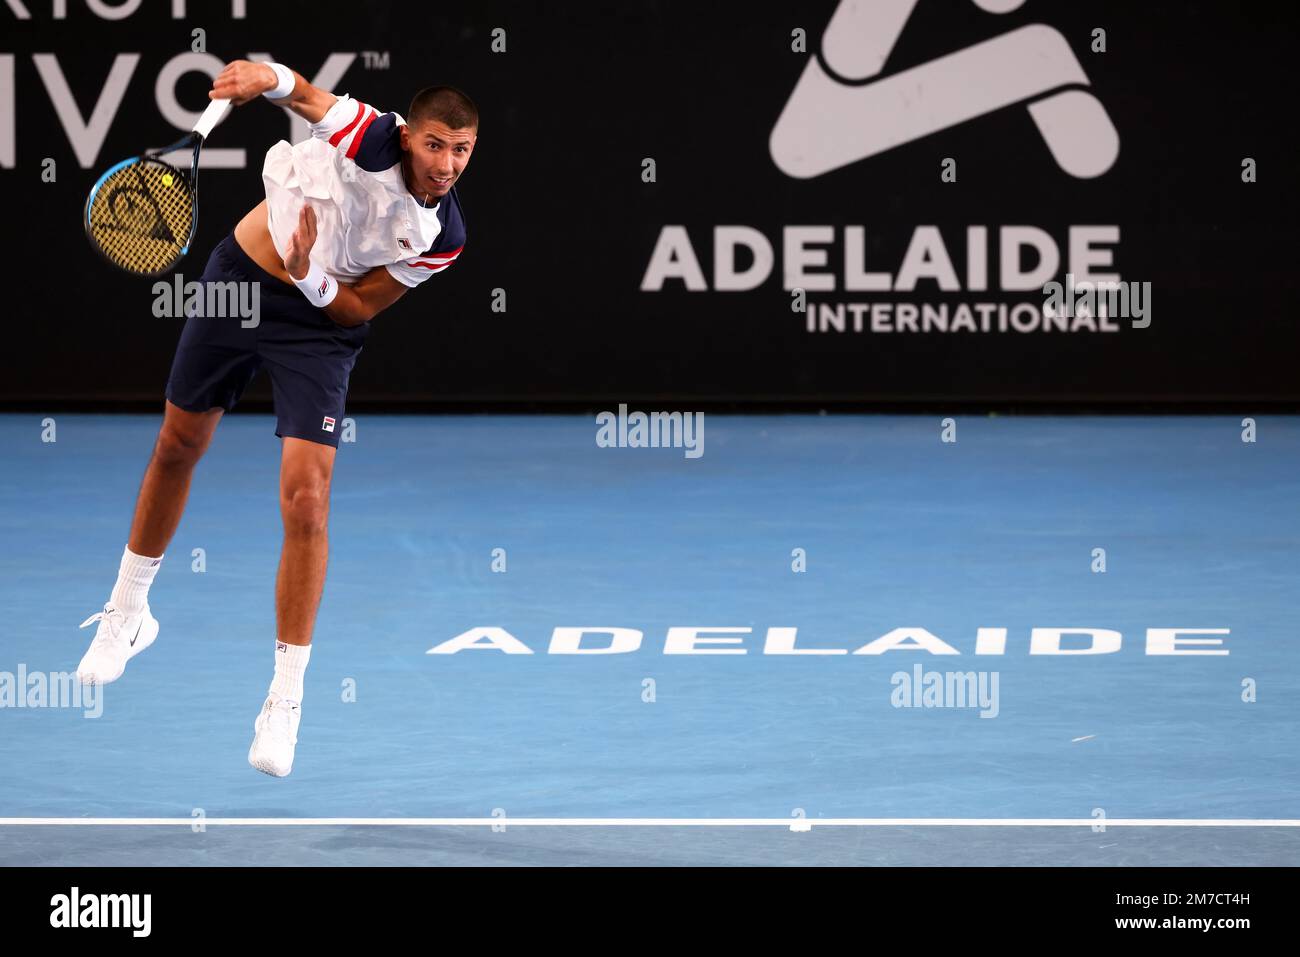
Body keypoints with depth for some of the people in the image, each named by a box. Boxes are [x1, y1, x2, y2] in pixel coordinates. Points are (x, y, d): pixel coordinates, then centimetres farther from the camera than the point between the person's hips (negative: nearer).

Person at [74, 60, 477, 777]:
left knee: (305, 501, -14)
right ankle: (128, 614, 42)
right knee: (177, 447, 17)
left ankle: (285, 702, -5)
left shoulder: (441, 235, -17)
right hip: (238, 278, 1)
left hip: (319, 320, -1)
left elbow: (355, 310, -11)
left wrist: (310, 275, -31)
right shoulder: (370, 136, -23)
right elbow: (302, 93, -34)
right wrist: (268, 77, -57)